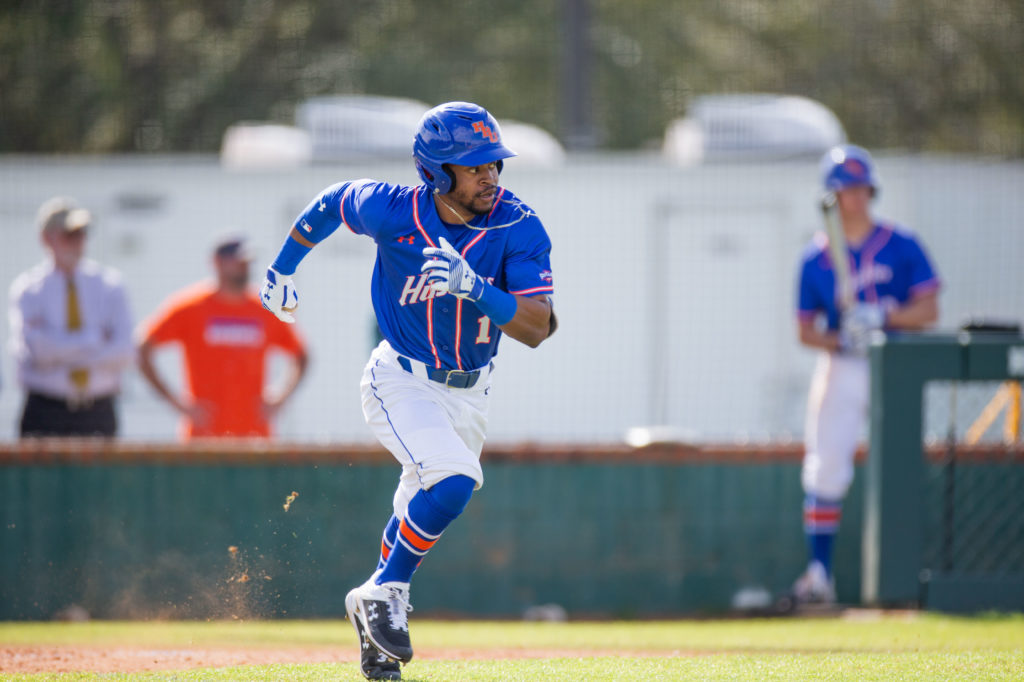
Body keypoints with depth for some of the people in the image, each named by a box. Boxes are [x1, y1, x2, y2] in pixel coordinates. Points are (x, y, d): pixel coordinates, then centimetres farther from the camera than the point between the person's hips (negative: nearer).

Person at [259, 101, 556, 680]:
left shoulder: (519, 229, -20)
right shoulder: (394, 211, -21)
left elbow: (537, 328, -27)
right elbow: (330, 203, 2)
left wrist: (473, 287, -41)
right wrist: (283, 270, 13)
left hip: (469, 393, 4)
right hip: (402, 383, -4)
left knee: (426, 512, 17)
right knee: (454, 480, -27)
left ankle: (378, 633, 36)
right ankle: (382, 595, -10)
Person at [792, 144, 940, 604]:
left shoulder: (901, 247, 1)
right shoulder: (816, 258, 5)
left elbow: (928, 310, -5)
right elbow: (805, 330, 6)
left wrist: (883, 317, -22)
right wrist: (839, 340, -14)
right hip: (840, 369, 1)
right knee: (825, 470, -6)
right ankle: (819, 572, -2)